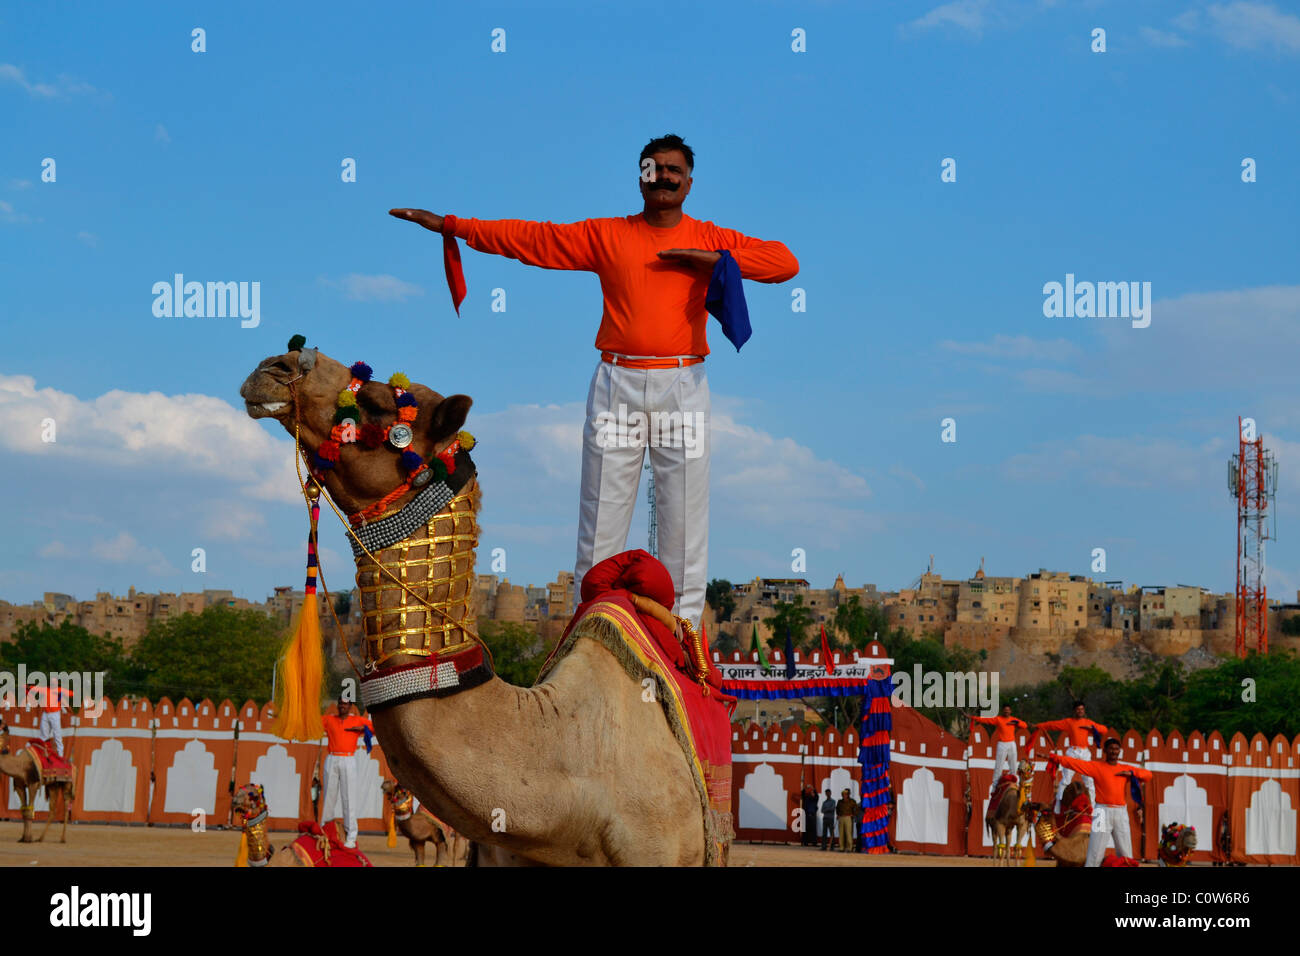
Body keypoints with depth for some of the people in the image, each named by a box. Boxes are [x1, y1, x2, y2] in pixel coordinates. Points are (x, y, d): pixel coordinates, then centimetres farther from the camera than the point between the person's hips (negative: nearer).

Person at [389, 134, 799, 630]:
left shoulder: (709, 239, 10)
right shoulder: (606, 235, 10)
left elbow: (785, 263, 3)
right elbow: (530, 238, 8)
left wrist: (715, 260, -8)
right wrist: (447, 225, 4)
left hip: (682, 388, 0)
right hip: (617, 384, 0)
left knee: (684, 514, 0)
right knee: (601, 515, -1)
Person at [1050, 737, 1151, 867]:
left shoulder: (1125, 769, 13)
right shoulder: (1096, 766, 2)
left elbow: (1148, 774, 14)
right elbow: (1075, 763, -6)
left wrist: (1131, 773, -3)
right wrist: (1054, 758, -16)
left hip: (1121, 813, 4)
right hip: (1103, 812, -4)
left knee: (1125, 855, 8)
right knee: (1095, 854, -9)